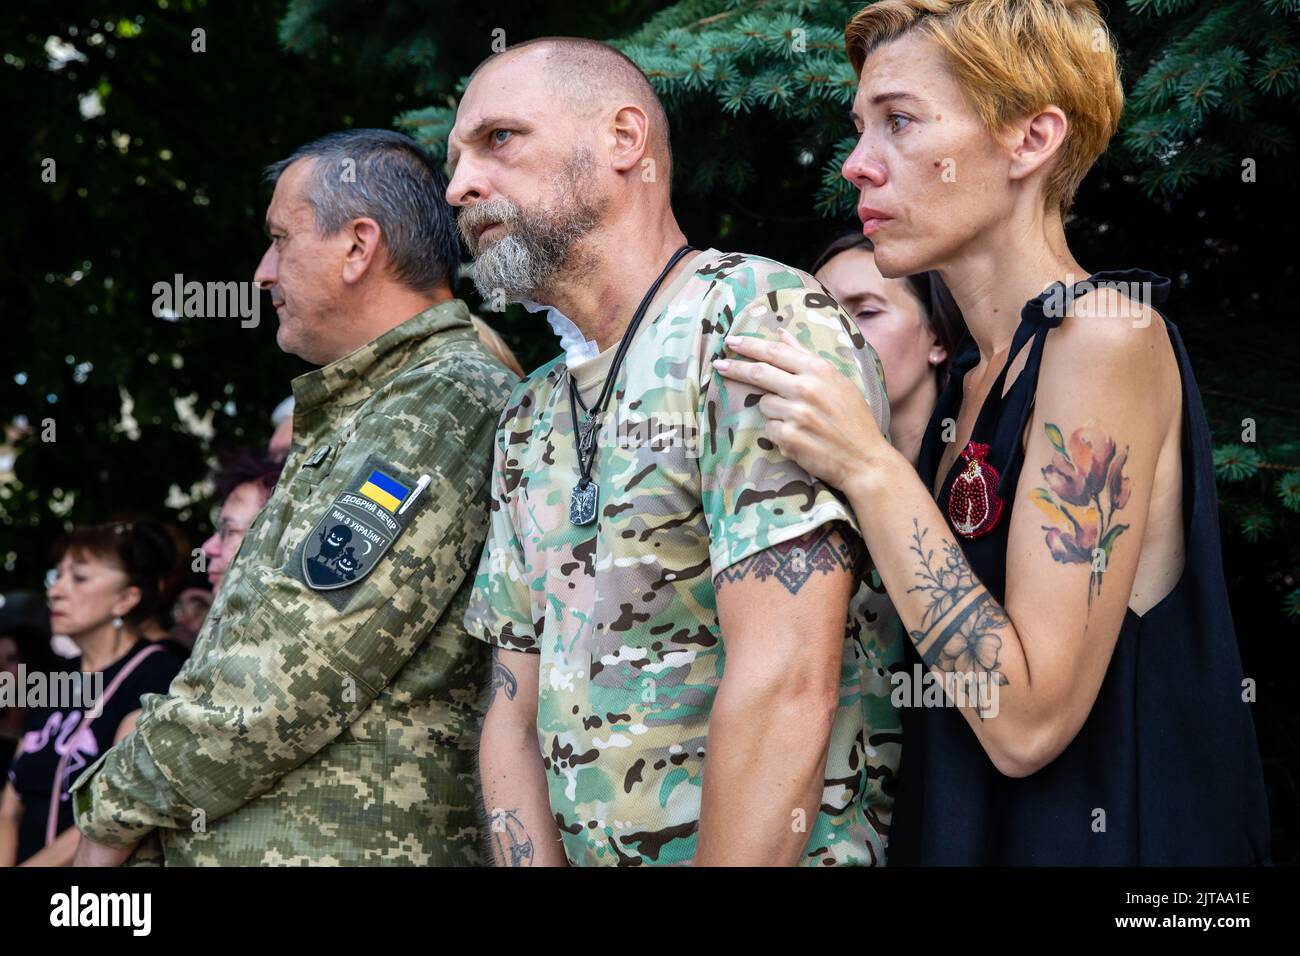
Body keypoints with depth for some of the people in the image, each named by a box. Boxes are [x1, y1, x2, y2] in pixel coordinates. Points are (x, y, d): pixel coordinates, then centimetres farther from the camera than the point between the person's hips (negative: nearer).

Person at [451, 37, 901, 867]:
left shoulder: (765, 319, -12)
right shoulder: (531, 424, 14)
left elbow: (782, 688, -19)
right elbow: (516, 712, 11)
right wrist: (534, 859, -3)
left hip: (799, 852, -7)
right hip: (586, 854, 7)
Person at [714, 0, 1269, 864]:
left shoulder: (1104, 335, -17)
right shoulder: (974, 370, 7)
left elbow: (1029, 720, -22)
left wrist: (868, 469, -22)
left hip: (1109, 837, -8)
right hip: (971, 829, 8)